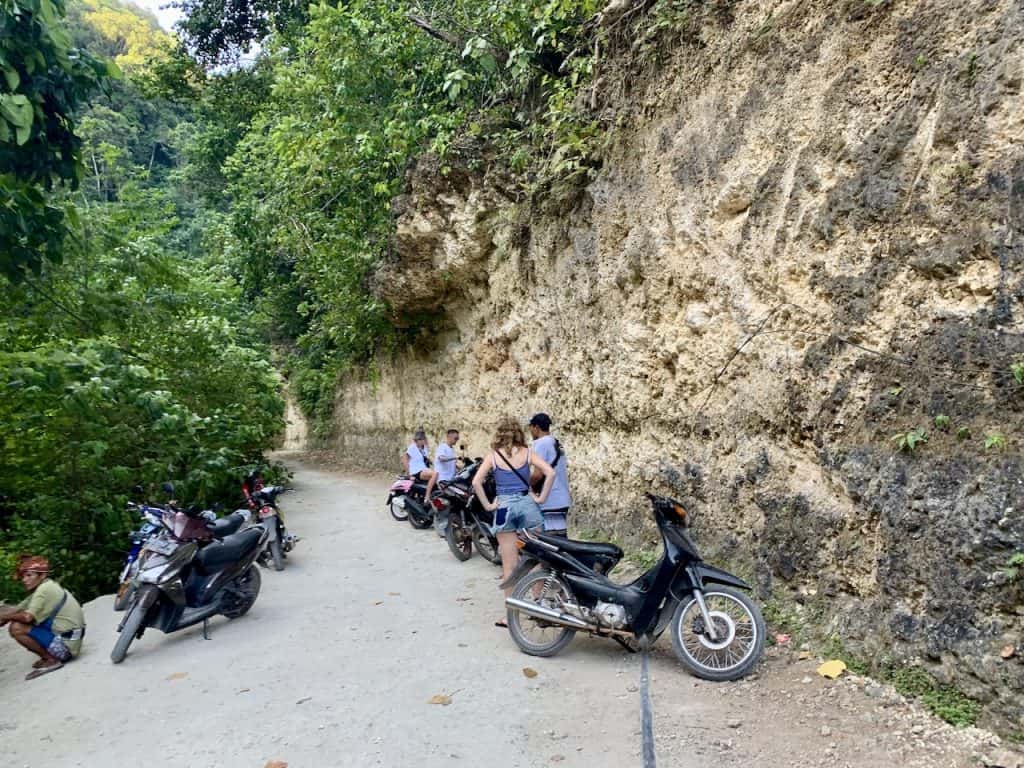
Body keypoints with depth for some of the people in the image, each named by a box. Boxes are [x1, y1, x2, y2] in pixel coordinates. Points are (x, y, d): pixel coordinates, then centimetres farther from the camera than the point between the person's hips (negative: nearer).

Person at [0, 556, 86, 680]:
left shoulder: (45, 589, -16)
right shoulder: (42, 587, 13)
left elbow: (27, 617, -25)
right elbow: (19, 610, 14)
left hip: (66, 644, -10)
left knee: (17, 628, -13)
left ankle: (51, 660, -6)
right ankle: (51, 655, 13)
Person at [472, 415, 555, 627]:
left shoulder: (493, 456, 2)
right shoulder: (527, 453, 3)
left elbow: (476, 482, -8)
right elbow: (550, 472, -9)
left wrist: (487, 505, -1)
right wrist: (541, 498, -2)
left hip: (504, 507, 0)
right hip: (527, 504, 0)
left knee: (509, 565, 5)